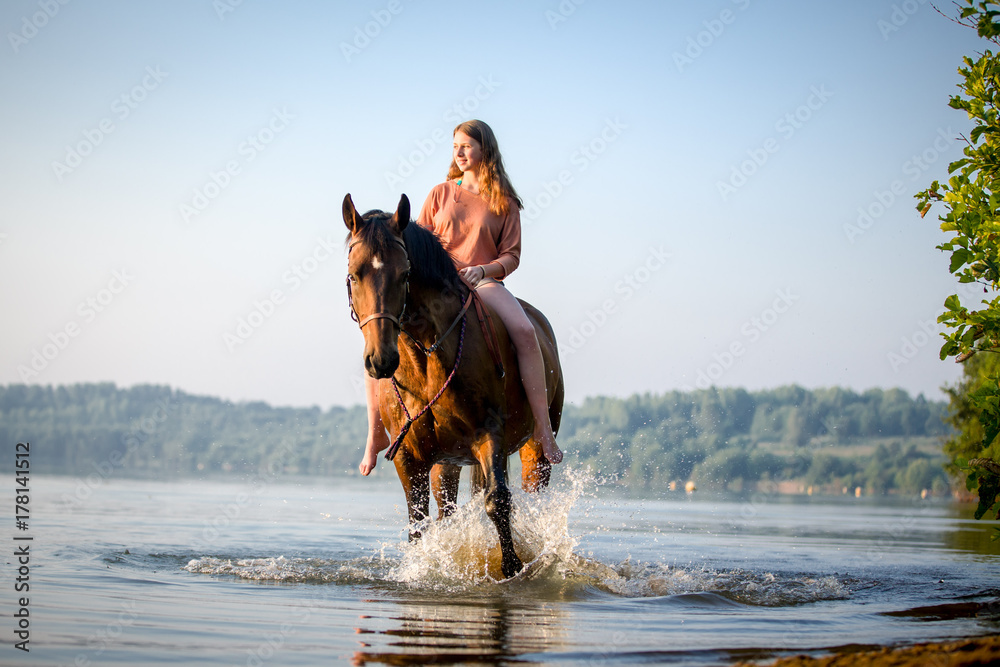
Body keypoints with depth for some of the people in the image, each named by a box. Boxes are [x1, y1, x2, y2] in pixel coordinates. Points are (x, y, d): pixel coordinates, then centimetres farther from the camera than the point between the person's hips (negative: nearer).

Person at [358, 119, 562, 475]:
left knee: (525, 331, -34)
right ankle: (376, 434, -6)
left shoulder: (503, 202, 9)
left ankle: (543, 427, -28)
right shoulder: (440, 194, 14)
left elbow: (511, 255, 4)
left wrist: (484, 269, -15)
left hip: (483, 283, -2)